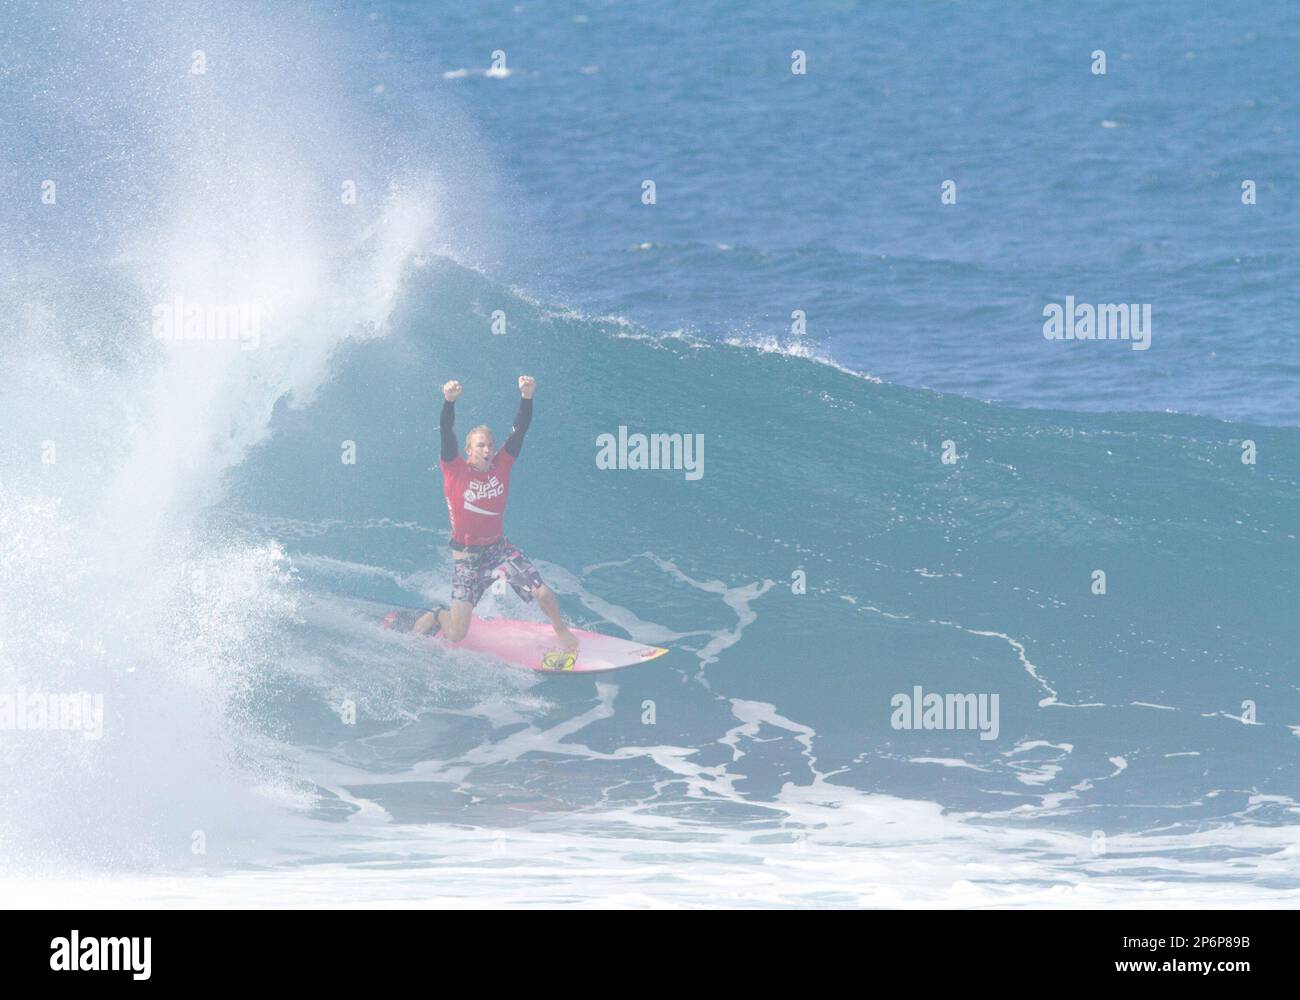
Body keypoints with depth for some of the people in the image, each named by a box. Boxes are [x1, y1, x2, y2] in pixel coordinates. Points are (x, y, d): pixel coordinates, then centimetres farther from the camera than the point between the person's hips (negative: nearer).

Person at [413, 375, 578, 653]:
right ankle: (435, 617, 31)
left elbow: (520, 430, -14)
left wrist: (527, 398, -30)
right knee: (456, 635, -7)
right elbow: (447, 435, -28)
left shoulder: (501, 466, -5)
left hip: (498, 547, 3)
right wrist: (449, 402, -45)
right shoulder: (455, 471, -13)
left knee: (543, 594, -13)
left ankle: (561, 630, 21)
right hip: (466, 555, -3)